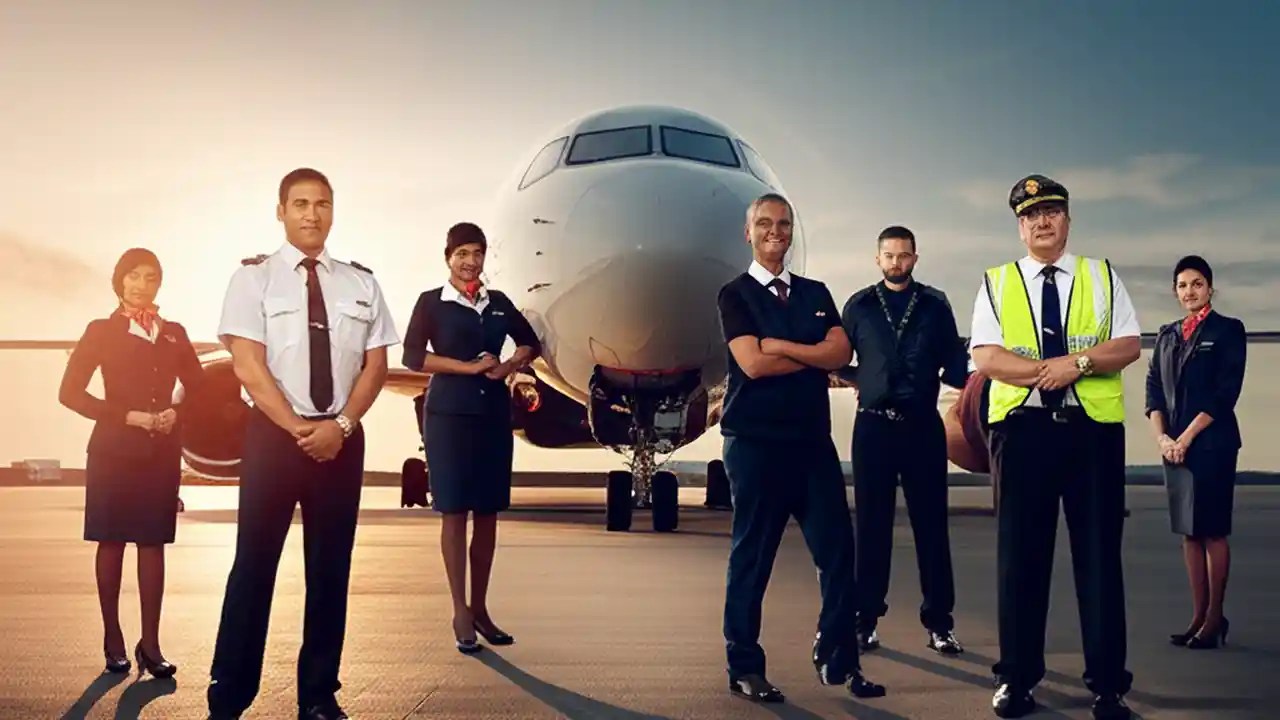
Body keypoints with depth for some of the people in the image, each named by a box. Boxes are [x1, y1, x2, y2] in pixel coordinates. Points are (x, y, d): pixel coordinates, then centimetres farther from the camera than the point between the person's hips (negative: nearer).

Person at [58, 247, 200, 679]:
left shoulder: (174, 334, 11)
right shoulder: (102, 331, 1)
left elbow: (199, 387, 14)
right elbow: (70, 392, -5)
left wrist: (176, 414, -6)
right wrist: (127, 416, -12)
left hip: (162, 453, 2)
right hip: (114, 452, -2)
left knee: (153, 544, 3)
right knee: (112, 544, 4)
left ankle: (151, 644, 8)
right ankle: (113, 640, 13)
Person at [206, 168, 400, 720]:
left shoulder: (361, 283, 9)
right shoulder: (253, 277, 0)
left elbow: (375, 365, 4)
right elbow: (248, 366, -9)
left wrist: (340, 425, -10)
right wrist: (298, 430, -14)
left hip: (343, 437, 3)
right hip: (274, 433, -3)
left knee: (331, 567, 7)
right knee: (255, 566, 0)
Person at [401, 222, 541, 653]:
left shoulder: (499, 303, 12)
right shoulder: (432, 302, 1)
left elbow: (530, 342, 22)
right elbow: (412, 356, -8)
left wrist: (512, 365, 1)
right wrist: (469, 367, -14)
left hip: (494, 414, 4)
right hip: (449, 414, -4)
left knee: (488, 512, 6)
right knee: (454, 511, -3)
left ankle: (480, 607, 15)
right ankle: (460, 611, 3)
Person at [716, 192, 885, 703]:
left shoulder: (815, 293, 15)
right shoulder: (735, 294, 1)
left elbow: (841, 353, -1)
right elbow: (752, 363, -13)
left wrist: (780, 346, -10)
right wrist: (815, 356, -3)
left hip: (813, 439, 5)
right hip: (755, 442, -4)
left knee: (838, 549, 3)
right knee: (752, 556, 2)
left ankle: (837, 660, 15)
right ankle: (745, 668, 13)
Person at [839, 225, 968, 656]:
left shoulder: (935, 305, 6)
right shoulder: (858, 306, 7)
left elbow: (954, 367, 2)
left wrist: (968, 369, -17)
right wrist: (860, 380, -11)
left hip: (922, 426, 0)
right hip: (873, 426, 0)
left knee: (931, 524, 3)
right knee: (871, 525, 4)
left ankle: (939, 622, 10)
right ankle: (865, 620, 12)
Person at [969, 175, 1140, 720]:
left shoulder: (1103, 276, 11)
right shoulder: (996, 284, 9)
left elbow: (1128, 346, 1)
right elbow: (984, 357, -3)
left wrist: (1077, 363, -15)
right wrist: (1051, 369, -15)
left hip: (1094, 428, 0)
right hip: (1022, 428, 0)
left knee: (1099, 555, 3)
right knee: (1020, 556, 4)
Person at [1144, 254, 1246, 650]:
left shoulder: (1227, 330, -1)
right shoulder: (1167, 335, 14)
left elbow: (1226, 392, -9)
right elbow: (1154, 387, 10)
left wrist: (1187, 437, -13)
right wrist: (1162, 437, -4)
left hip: (1212, 443, -5)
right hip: (1174, 445, 5)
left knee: (1212, 531, -2)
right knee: (1189, 532, 7)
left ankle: (1215, 618, 6)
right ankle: (1198, 616, 13)